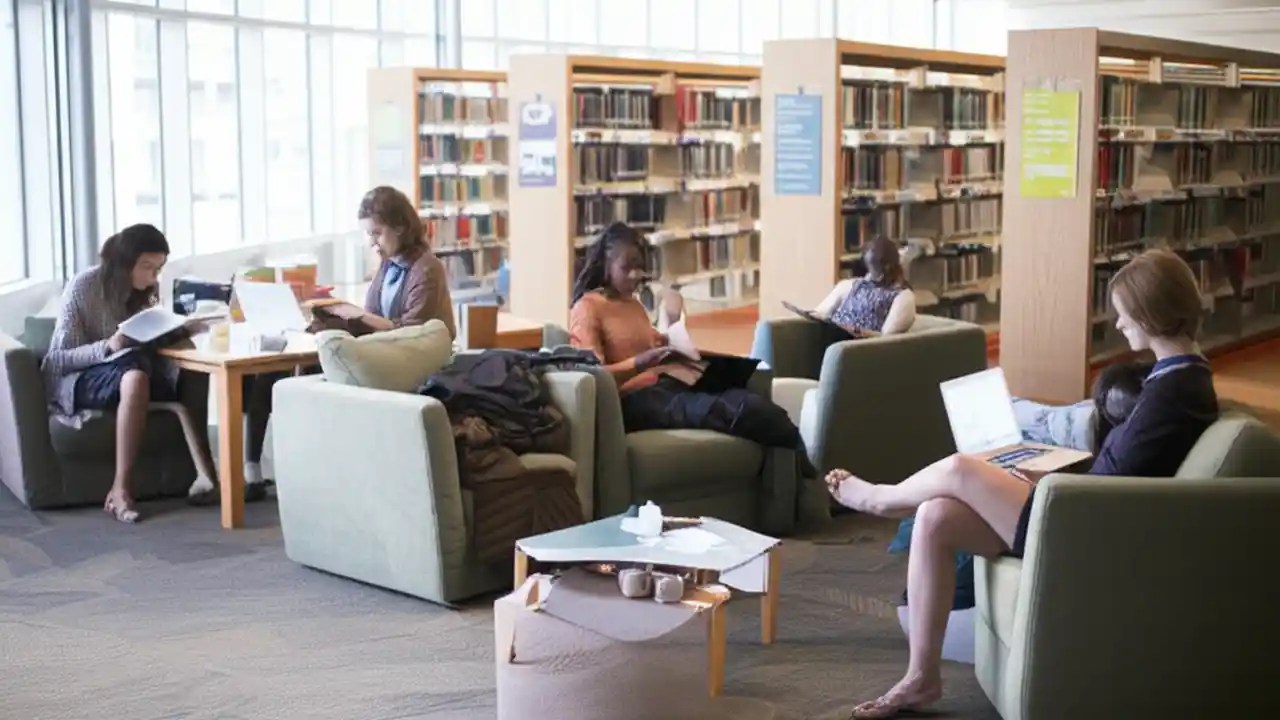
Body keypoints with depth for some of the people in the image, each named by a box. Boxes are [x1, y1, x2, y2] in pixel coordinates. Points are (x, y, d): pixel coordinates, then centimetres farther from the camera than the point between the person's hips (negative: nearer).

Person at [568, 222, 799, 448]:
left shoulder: (634, 305, 29)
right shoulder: (587, 308, 3)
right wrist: (640, 363, -24)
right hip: (637, 398, -8)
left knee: (752, 404, -25)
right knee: (734, 411, -33)